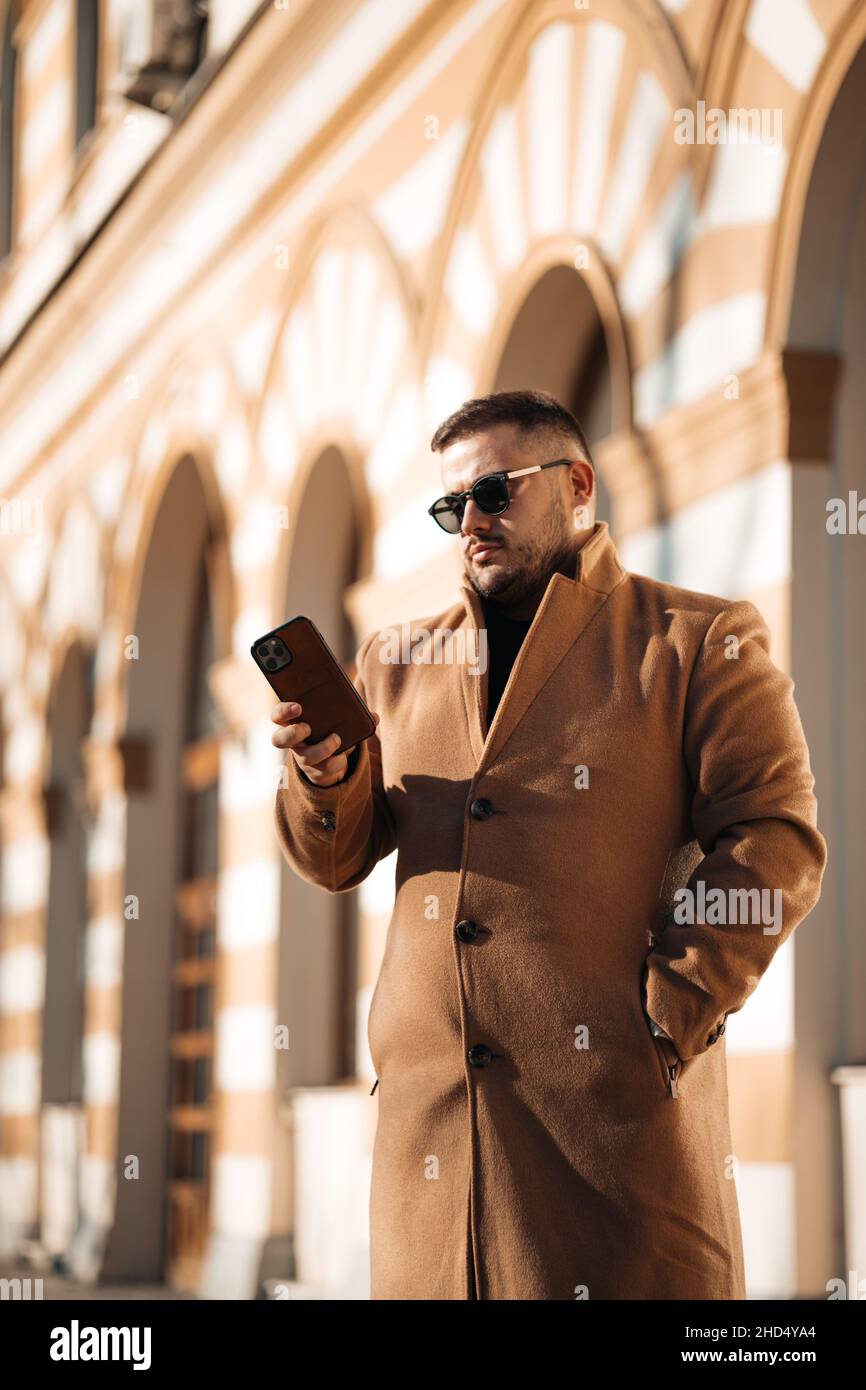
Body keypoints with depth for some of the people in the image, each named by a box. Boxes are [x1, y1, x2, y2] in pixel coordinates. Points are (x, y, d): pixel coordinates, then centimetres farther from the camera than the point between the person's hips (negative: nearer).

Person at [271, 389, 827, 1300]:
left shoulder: (700, 641, 4)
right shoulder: (397, 662, 18)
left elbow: (775, 842, -3)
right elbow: (336, 862, 17)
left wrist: (673, 1012, -11)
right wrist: (325, 778, -5)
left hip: (620, 1094, -4)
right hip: (430, 1105, 4)